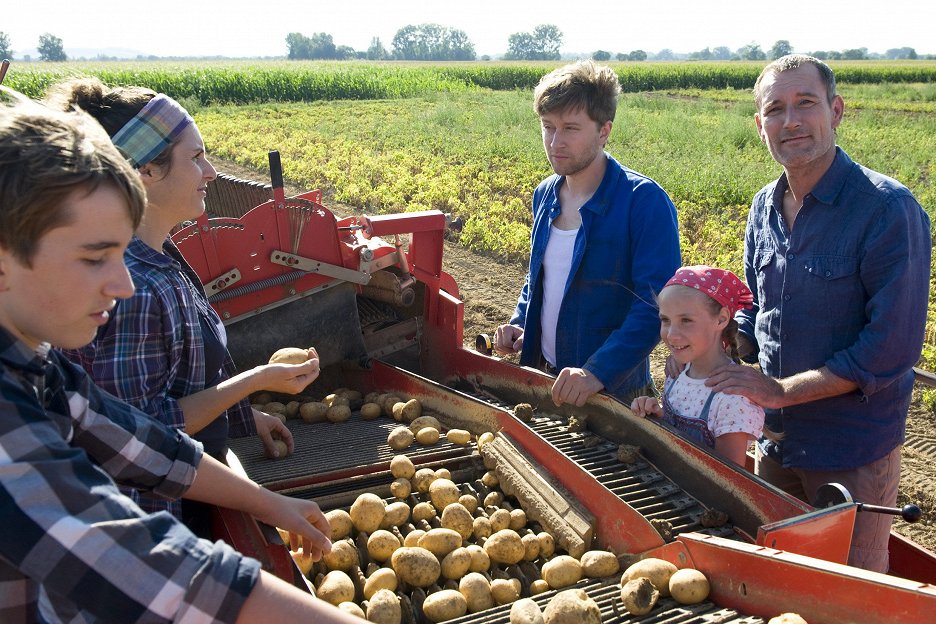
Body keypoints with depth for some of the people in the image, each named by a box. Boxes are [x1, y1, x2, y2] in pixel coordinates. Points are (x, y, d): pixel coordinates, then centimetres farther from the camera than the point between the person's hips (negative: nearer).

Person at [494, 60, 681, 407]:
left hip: (612, 390, -6)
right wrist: (520, 324, 1)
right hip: (543, 379, 6)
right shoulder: (545, 196, 3)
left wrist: (599, 371, -33)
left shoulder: (644, 201, -18)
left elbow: (658, 303, -24)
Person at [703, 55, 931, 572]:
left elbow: (891, 348, -20)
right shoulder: (765, 207, 3)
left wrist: (781, 390, -19)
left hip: (853, 451, -6)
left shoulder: (888, 209, -18)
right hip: (776, 437, 6)